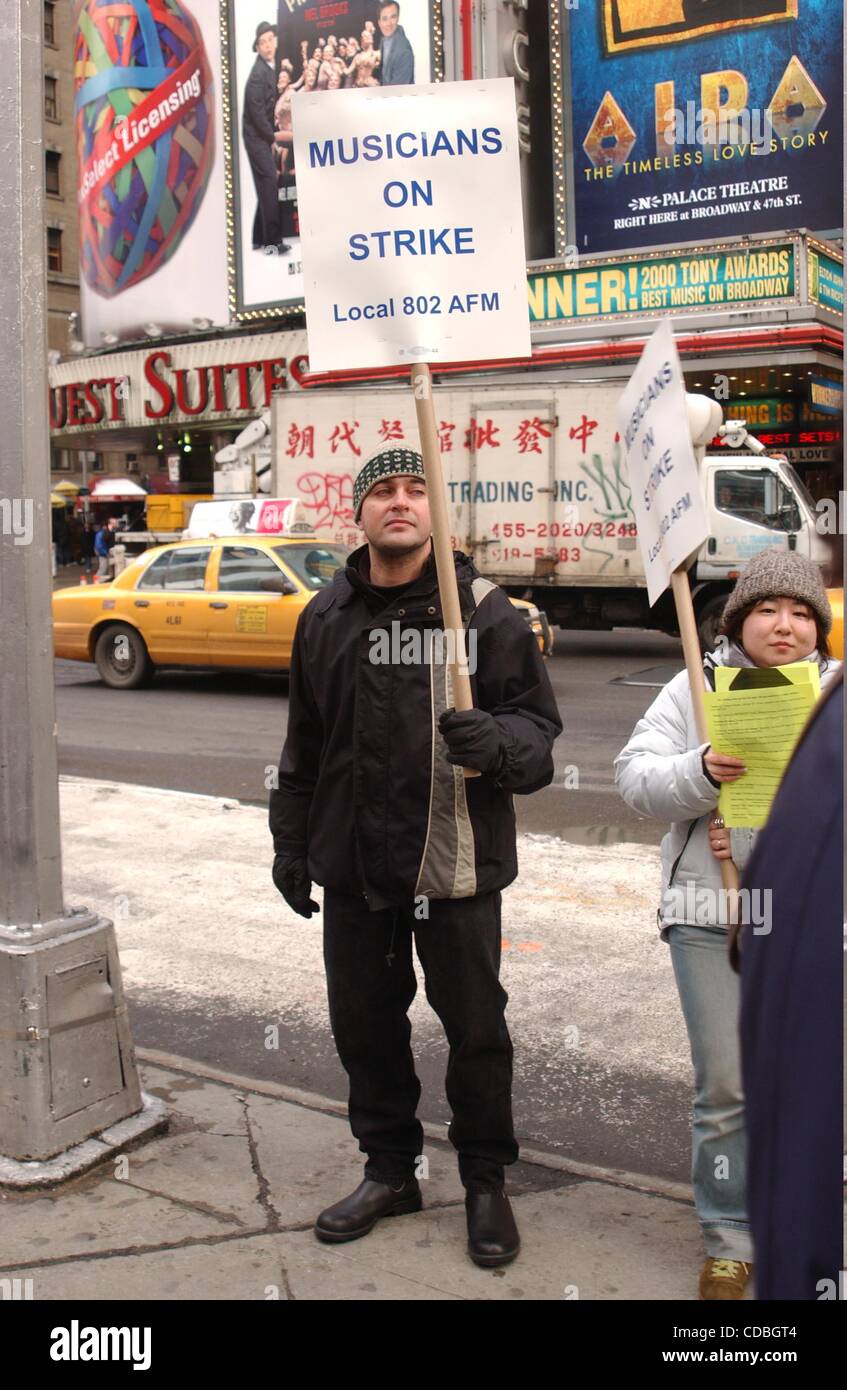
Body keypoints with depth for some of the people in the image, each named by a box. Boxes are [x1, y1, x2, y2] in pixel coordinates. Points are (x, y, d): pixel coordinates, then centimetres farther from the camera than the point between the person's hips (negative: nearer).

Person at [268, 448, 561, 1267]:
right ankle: (390, 1169, 36)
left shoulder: (483, 609, -6)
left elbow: (539, 726, -6)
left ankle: (486, 1181, 29)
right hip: (353, 861, 4)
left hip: (456, 863, -4)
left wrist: (494, 739, -28)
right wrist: (292, 843, 16)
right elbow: (304, 745, 15)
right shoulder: (327, 616, 7)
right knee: (363, 1022, 15)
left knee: (475, 1027, 8)